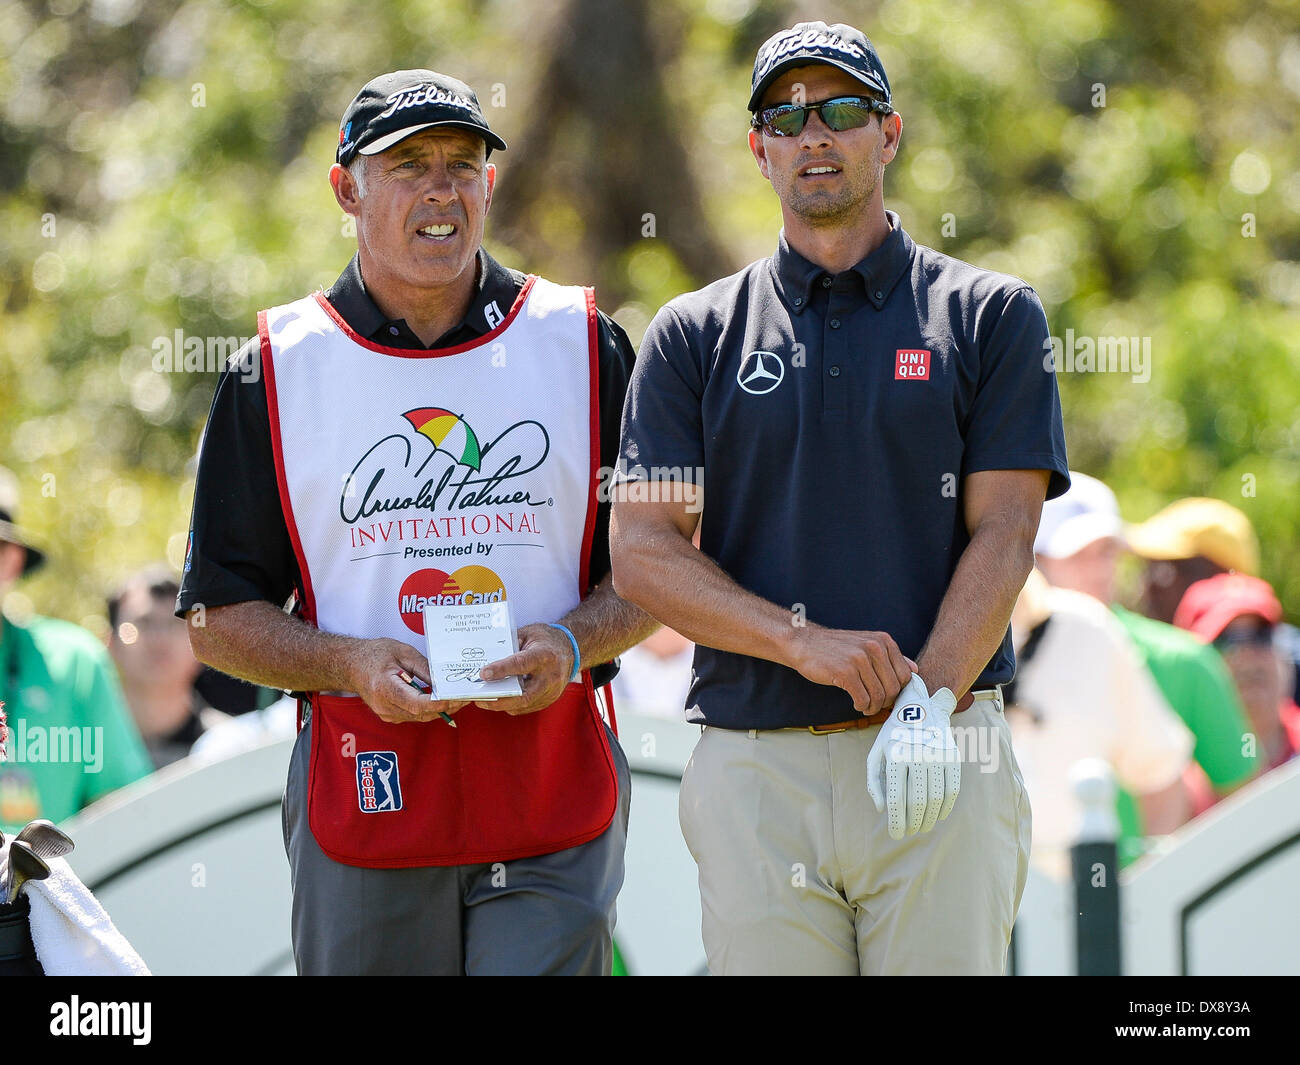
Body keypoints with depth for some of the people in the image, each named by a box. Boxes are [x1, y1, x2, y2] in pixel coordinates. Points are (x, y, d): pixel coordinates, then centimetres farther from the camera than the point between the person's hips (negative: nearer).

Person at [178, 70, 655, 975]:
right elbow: (221, 619, 6)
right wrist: (351, 663, -12)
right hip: (364, 796, 0)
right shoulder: (277, 370, 5)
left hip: (554, 799, 0)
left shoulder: (582, 344, 7)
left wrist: (572, 643, -10)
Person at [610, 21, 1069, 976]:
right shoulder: (694, 335, 11)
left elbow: (1004, 532, -1)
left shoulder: (991, 316, 8)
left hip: (943, 764, -1)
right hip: (755, 773, 1)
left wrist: (932, 701, -16)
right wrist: (806, 640, -13)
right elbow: (642, 553, 3)